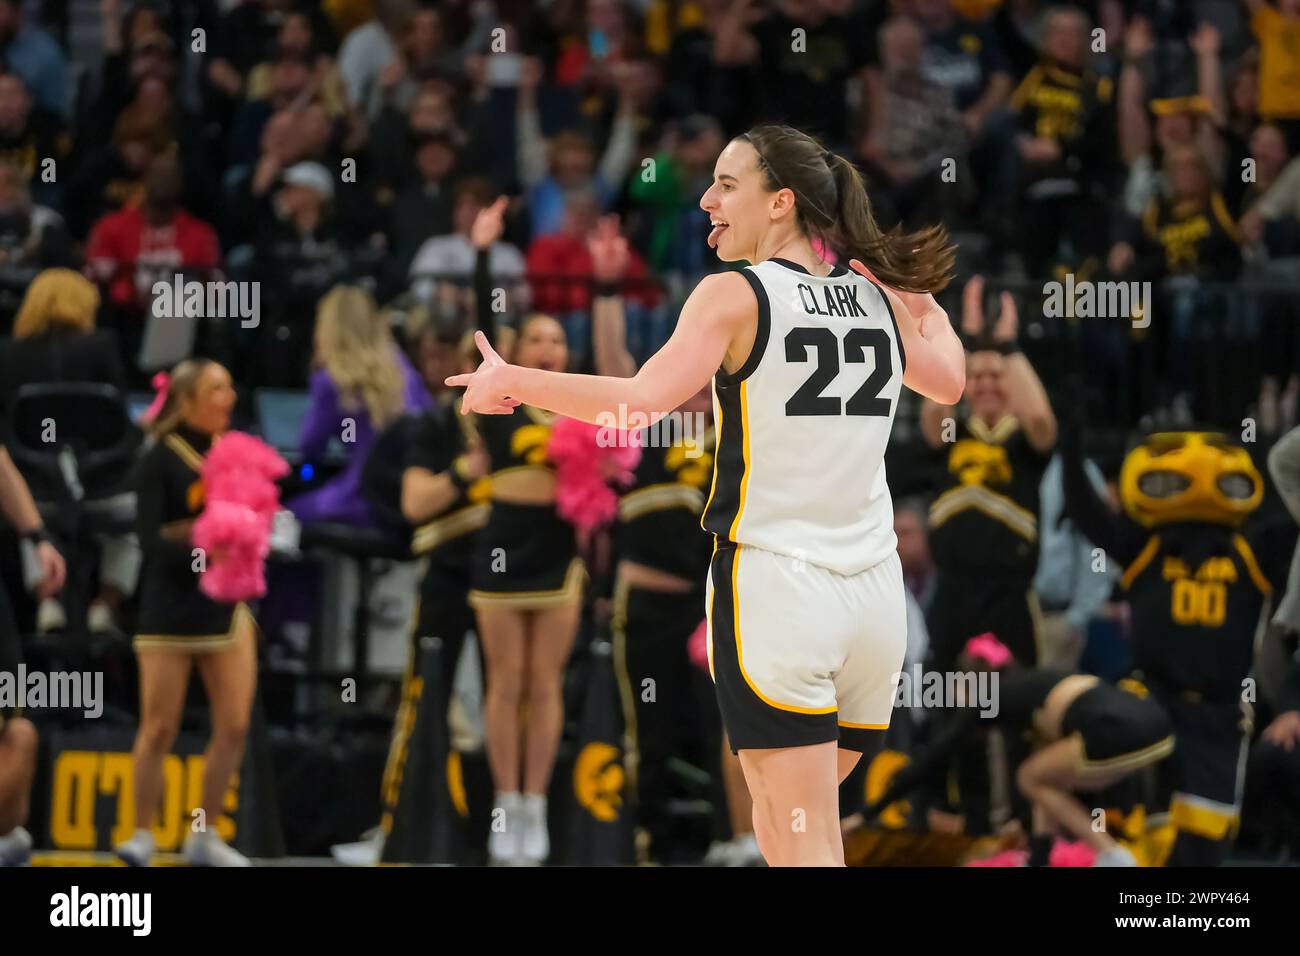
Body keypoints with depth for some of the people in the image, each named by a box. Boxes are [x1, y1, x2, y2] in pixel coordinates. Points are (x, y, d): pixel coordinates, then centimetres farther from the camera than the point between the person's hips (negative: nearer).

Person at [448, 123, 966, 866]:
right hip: (873, 591, 6)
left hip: (774, 583, -6)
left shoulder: (737, 296, -8)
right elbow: (948, 381, 27)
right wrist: (925, 302, 42)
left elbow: (641, 401, -21)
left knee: (805, 847, -5)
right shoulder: (877, 300, 9)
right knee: (781, 829, 19)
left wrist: (512, 381, -10)